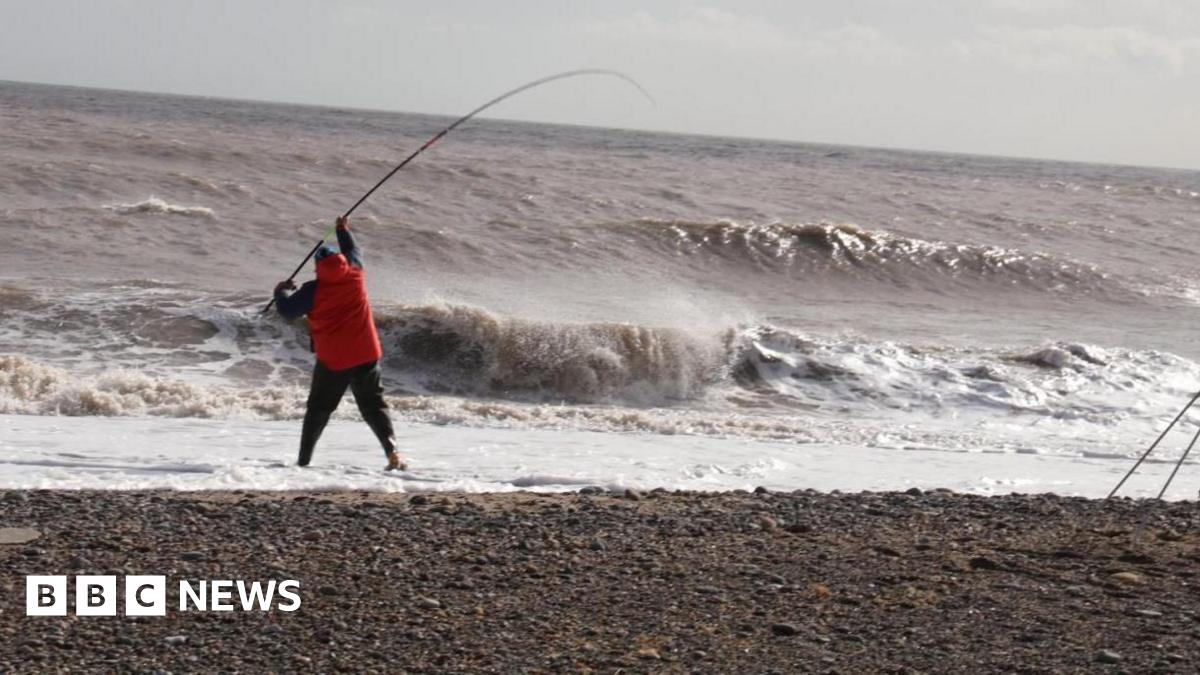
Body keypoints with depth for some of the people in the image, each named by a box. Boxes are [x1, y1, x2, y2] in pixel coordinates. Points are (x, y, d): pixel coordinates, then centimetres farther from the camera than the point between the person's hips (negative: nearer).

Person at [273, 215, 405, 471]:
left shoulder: (313, 290, -9)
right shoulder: (355, 276, -2)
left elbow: (288, 310, -1)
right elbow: (354, 251, 18)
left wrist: (282, 291, 20)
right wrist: (344, 231, 36)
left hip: (332, 361, -2)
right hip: (366, 356, 2)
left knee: (318, 410, 11)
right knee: (374, 406, 6)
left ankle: (304, 460, 11)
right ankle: (392, 451, -11)